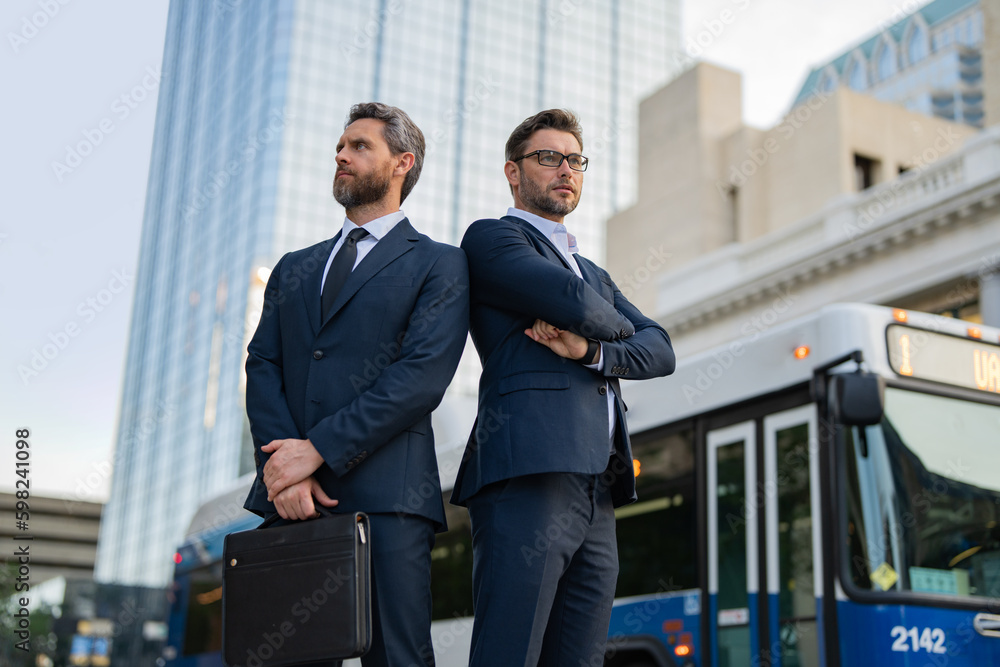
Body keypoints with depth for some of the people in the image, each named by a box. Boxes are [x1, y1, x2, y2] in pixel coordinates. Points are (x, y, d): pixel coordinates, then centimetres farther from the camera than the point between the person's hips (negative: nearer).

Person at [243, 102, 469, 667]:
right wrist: (280, 463, -7)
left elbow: (422, 376, -6)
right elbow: (263, 367, 12)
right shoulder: (294, 269, 25)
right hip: (289, 497, 4)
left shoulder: (439, 265, 8)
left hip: (385, 496, -4)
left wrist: (318, 449, -13)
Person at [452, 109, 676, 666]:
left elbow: (661, 351, 16)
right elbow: (575, 303, -11)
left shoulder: (595, 274, 31)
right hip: (529, 478, -7)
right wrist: (617, 325, 12)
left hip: (597, 495, 7)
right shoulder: (491, 238, 7)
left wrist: (590, 348, -4)